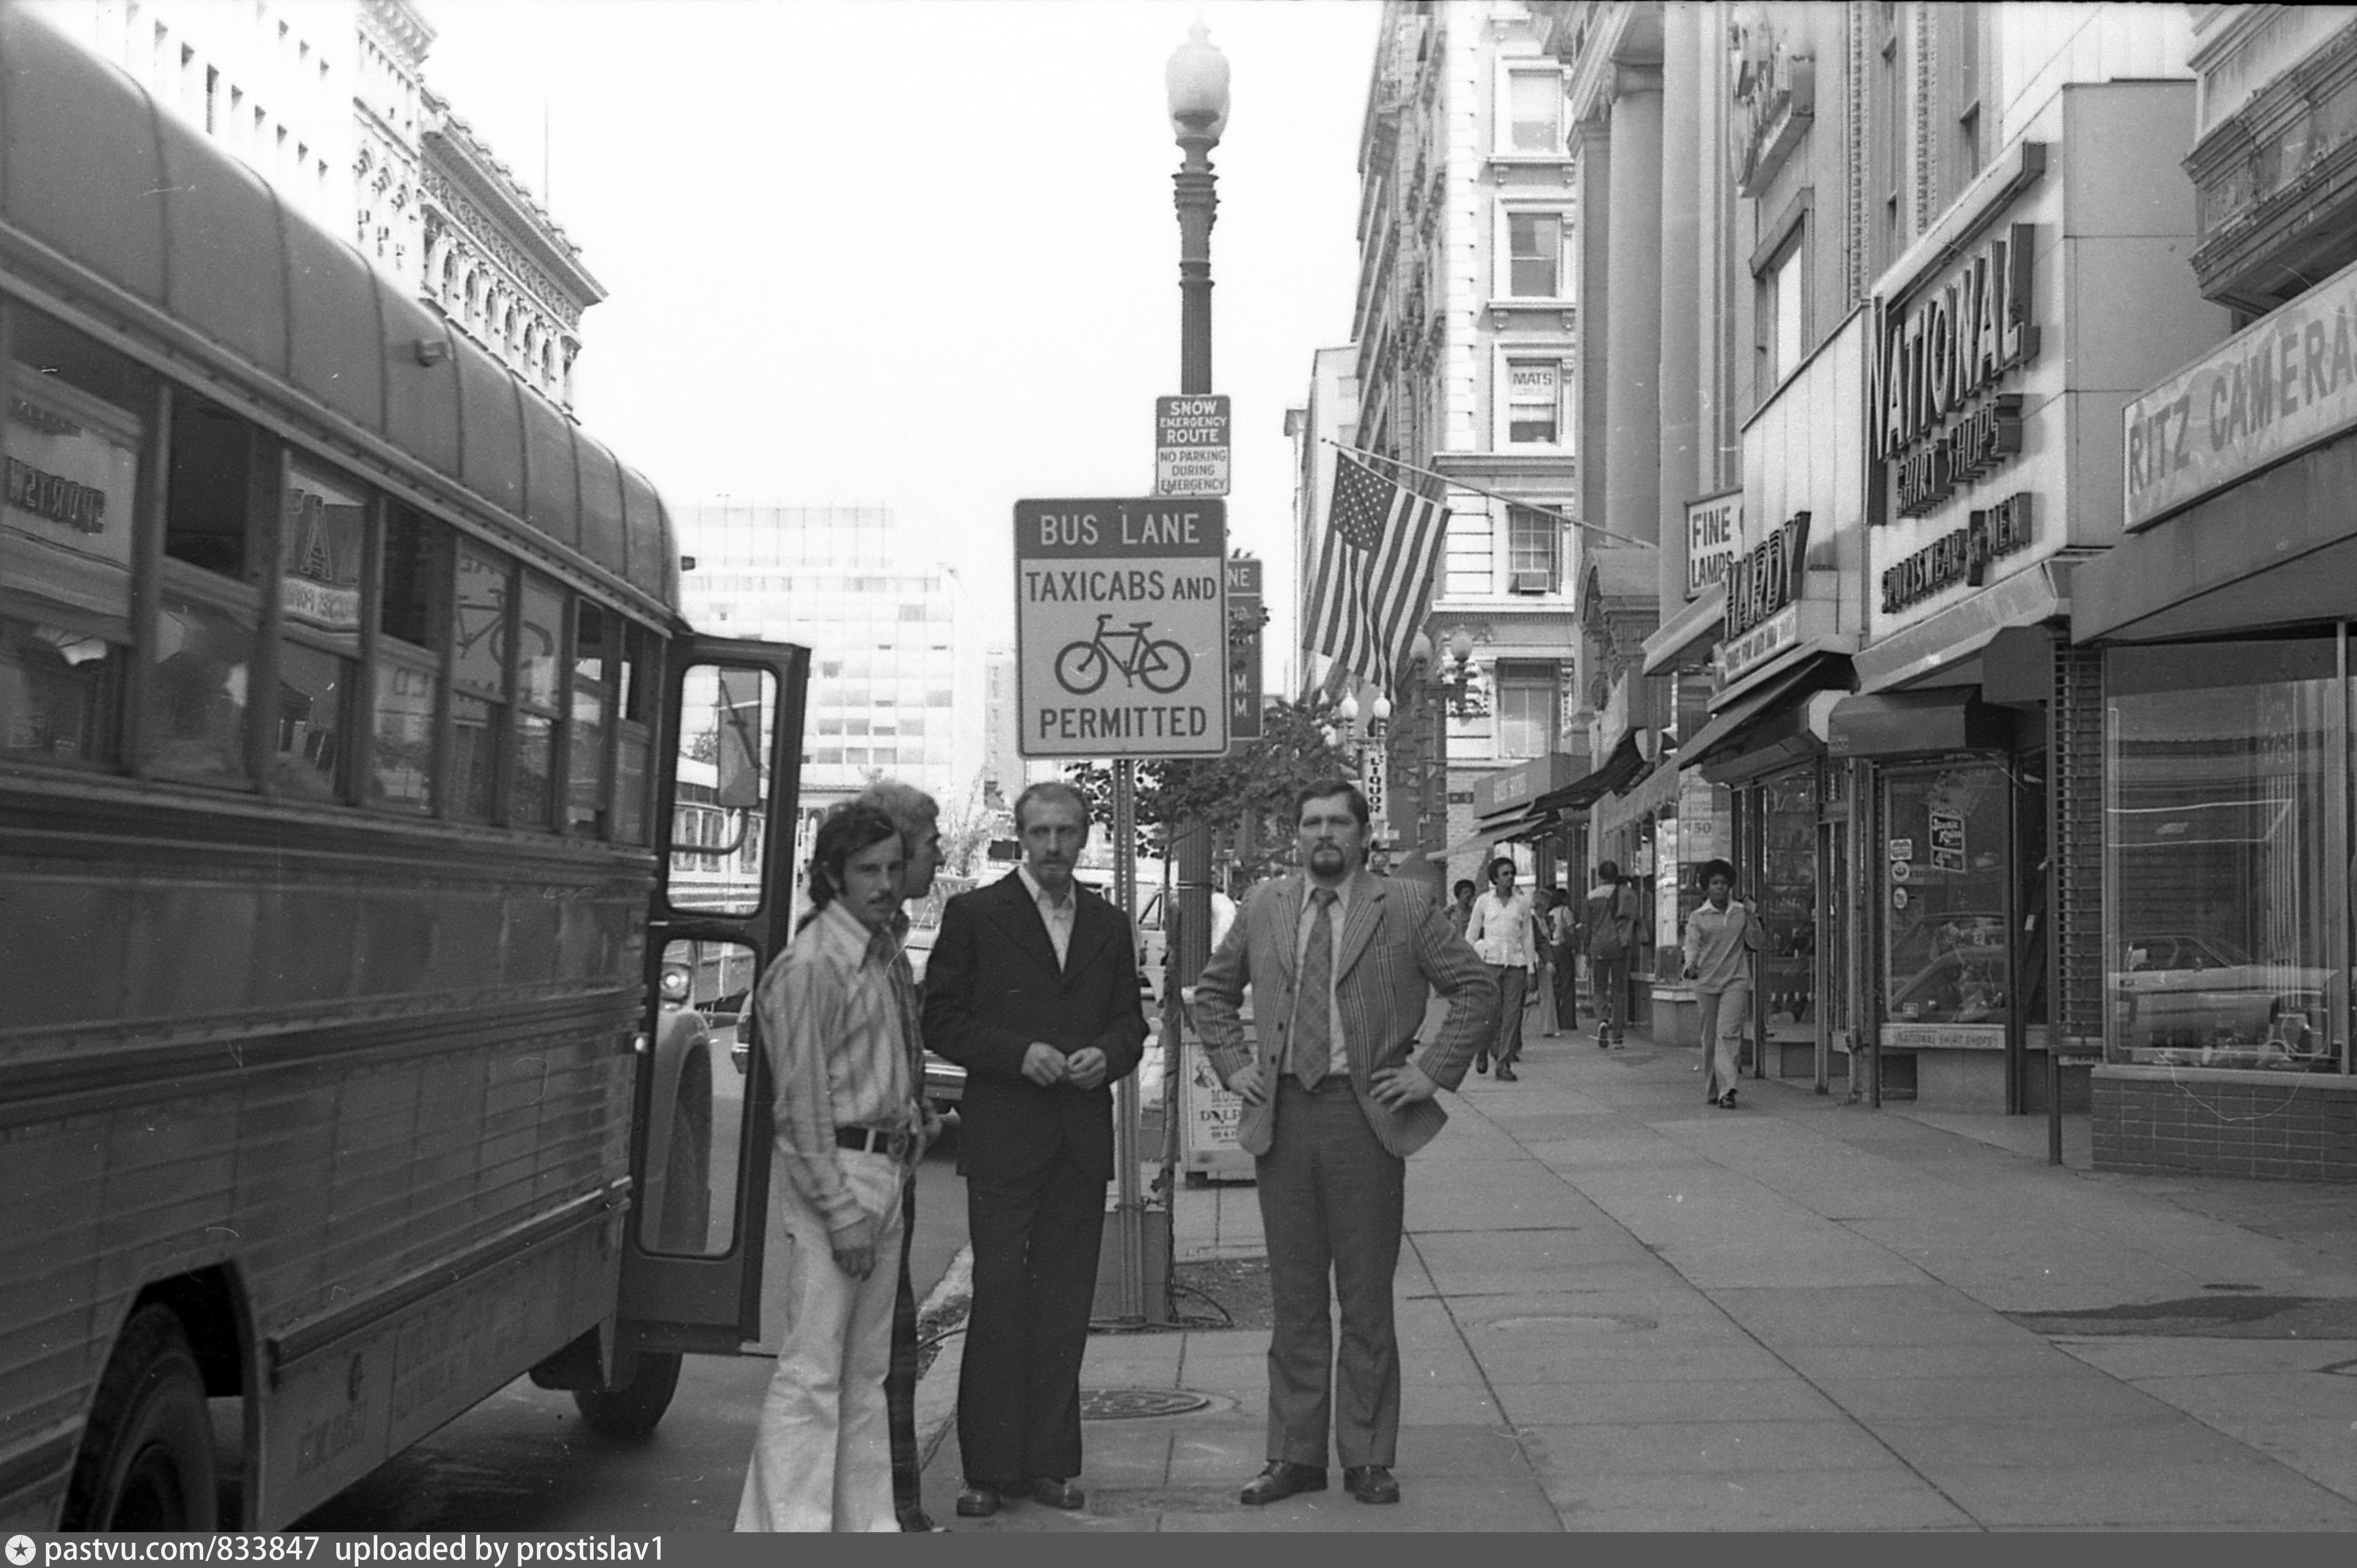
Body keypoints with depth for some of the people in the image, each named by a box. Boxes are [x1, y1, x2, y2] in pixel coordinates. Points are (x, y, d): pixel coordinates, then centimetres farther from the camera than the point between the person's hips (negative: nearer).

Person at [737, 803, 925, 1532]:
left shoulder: (885, 950, 13)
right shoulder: (811, 966, -14)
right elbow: (803, 1102, -16)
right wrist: (839, 1210, -18)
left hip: (887, 1170, 9)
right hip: (834, 1170, -9)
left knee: (867, 1369, 15)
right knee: (812, 1368, -8)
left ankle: (864, 1521, 22)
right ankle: (787, 1526, -3)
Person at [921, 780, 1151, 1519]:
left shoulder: (1109, 925, 14)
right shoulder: (976, 915, 1)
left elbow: (1131, 1021, 18)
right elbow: (939, 1019, -2)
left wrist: (1107, 1054, -4)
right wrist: (1018, 1053, -14)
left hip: (1082, 1143, 4)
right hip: (1003, 1139, -4)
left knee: (1065, 1305, 5)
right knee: (999, 1299, -3)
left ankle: (1048, 1462, 12)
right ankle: (989, 1469, 3)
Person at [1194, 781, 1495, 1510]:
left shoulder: (1405, 908, 0)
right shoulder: (1265, 907, 10)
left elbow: (1477, 989, 3)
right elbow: (1212, 992, 21)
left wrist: (1433, 1071, -4)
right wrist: (1234, 1065, 9)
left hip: (1366, 1113, -3)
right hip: (1282, 1113, 3)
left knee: (1367, 1298, 3)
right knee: (1294, 1296, 7)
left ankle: (1368, 1457, 12)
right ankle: (1295, 1454, 15)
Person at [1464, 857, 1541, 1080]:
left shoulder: (1522, 902, 10)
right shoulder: (1484, 901, 5)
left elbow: (1528, 937, 14)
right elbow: (1471, 934, 10)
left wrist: (1530, 970, 11)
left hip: (1515, 963, 2)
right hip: (1490, 961, -2)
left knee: (1512, 1015, -4)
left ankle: (1504, 1065, 1)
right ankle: (1483, 1050, 19)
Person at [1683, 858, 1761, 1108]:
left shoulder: (1741, 912, 9)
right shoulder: (1697, 917, 5)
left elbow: (1755, 944, 7)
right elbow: (1692, 945, -3)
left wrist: (1751, 918, -5)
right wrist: (1691, 967, -22)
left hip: (1736, 981, 0)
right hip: (1707, 983, 0)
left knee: (1729, 1033, -14)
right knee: (1710, 1038, 6)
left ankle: (1727, 1090, -19)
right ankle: (1712, 1090, 19)